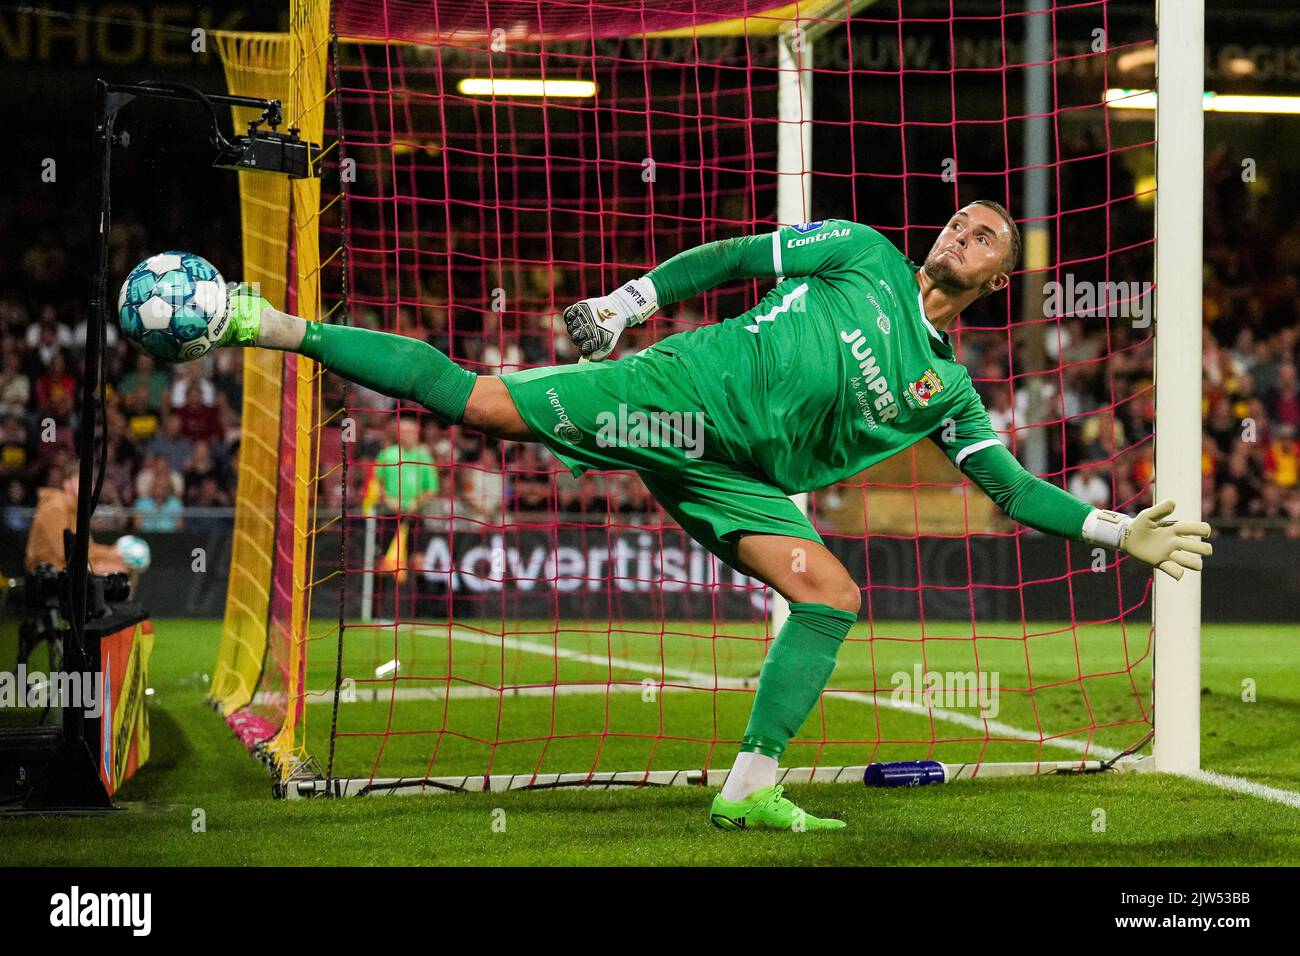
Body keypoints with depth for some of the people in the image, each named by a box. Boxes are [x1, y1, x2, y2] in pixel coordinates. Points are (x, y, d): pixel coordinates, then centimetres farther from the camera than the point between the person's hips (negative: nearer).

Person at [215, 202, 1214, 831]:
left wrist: (1116, 530, 5)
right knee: (475, 400, -17)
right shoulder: (864, 253, 7)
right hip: (675, 391, -4)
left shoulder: (949, 392, 16)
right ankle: (277, 327, -9)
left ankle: (749, 789, -13)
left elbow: (1013, 487, 14)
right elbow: (735, 257, 7)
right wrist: (631, 298, -1)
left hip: (737, 480, 4)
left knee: (834, 595, -18)